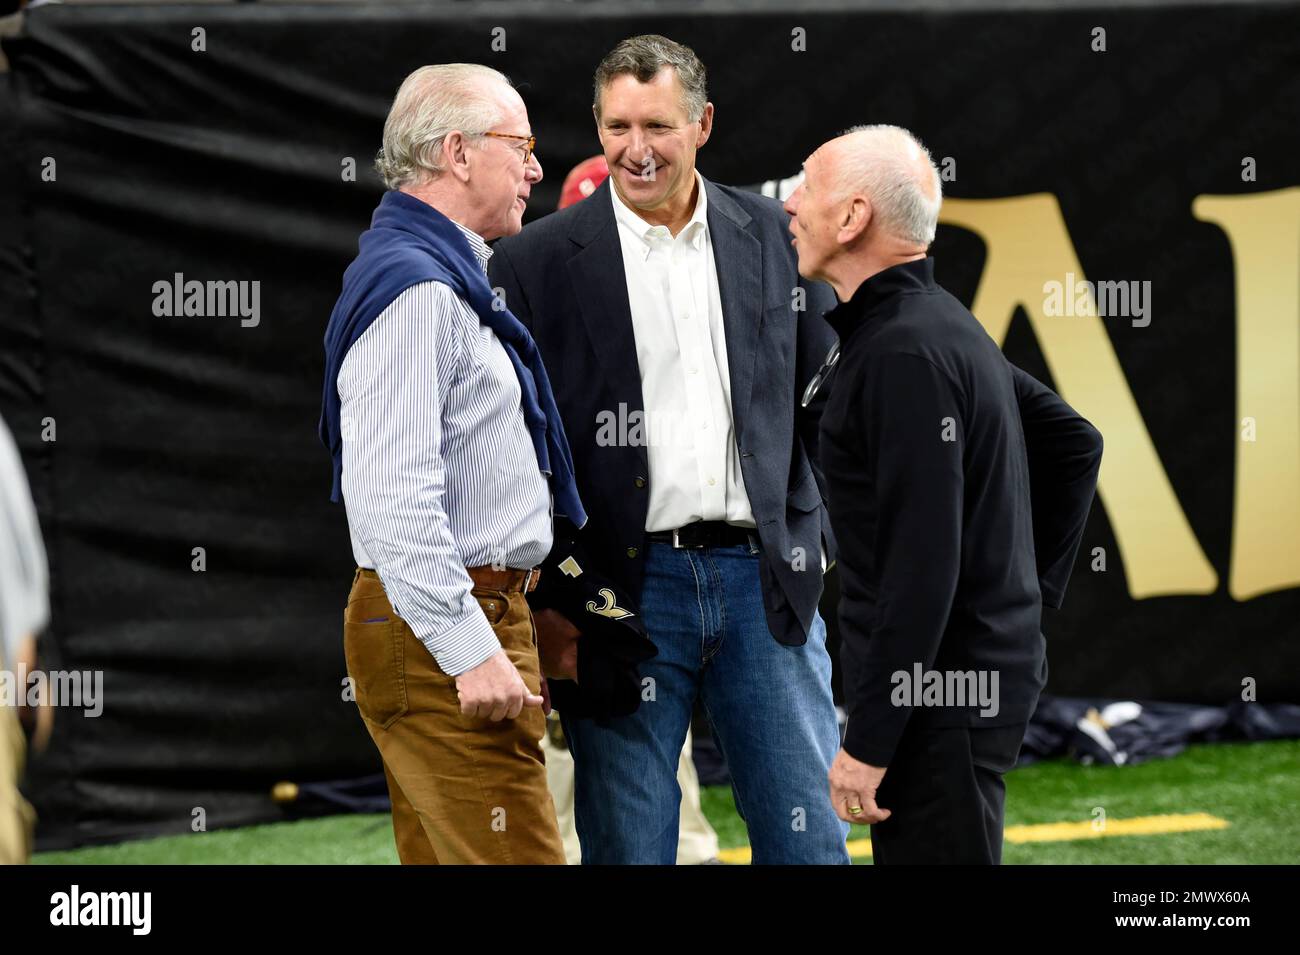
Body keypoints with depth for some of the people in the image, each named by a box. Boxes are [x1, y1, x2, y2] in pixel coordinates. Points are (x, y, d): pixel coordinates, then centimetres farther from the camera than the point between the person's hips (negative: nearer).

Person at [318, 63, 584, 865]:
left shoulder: (449, 280, 19)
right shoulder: (414, 289, -16)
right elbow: (391, 494, -24)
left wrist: (499, 630, 24)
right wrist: (472, 649, -25)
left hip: (477, 616, 11)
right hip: (439, 629, -11)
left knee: (443, 858, 11)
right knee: (515, 858, -14)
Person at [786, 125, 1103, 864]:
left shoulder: (905, 352, -18)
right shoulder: (946, 325, 13)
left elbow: (922, 565, -23)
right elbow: (1074, 445, 24)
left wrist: (869, 742, -21)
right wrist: (1032, 593, 20)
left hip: (940, 692, -10)